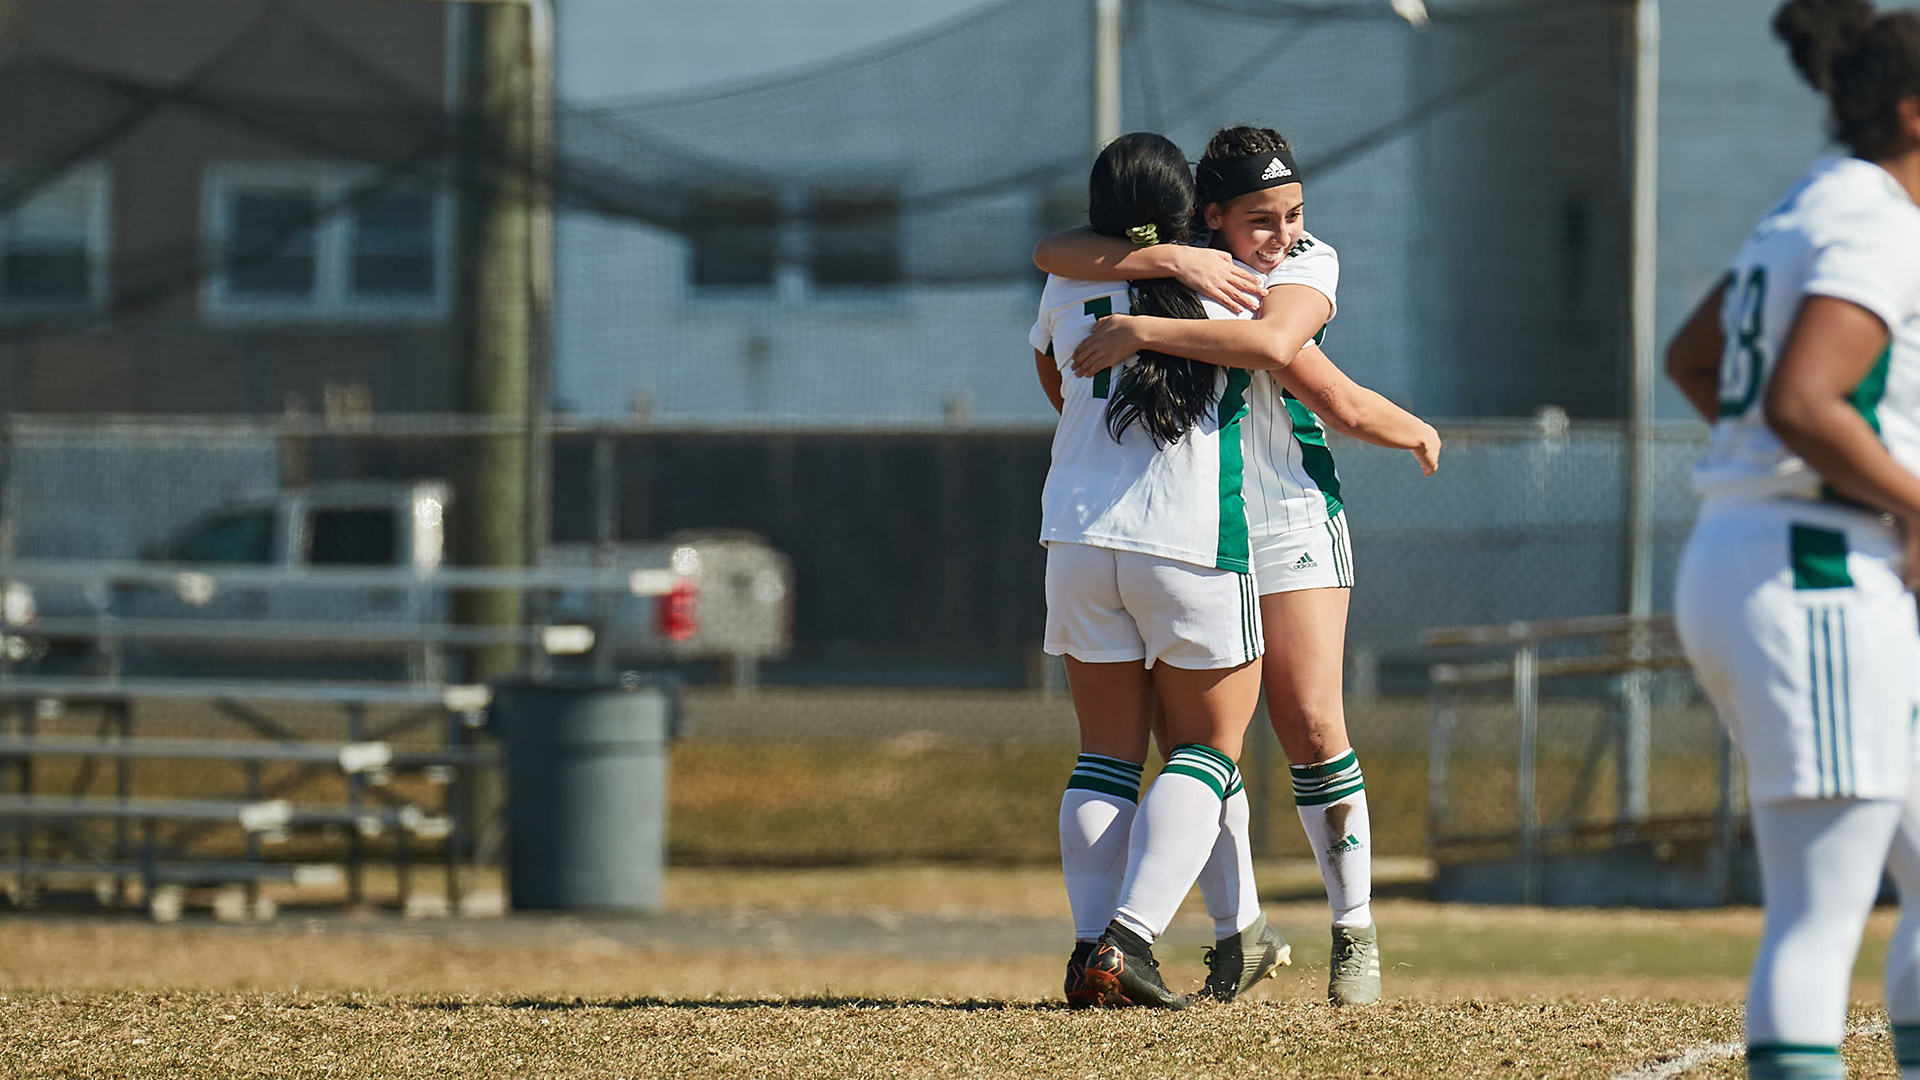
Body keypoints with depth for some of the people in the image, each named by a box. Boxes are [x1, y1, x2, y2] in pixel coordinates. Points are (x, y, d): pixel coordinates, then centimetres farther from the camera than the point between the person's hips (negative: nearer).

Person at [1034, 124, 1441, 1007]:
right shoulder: (1161, 248, -1)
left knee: (1312, 727, -9)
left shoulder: (1309, 264, -7)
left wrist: (1143, 330, -32)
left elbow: (1270, 344, -27)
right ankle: (1239, 934, 10)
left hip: (1287, 513, -2)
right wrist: (1173, 262, -29)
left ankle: (1355, 932, 2)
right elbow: (1052, 256, -18)